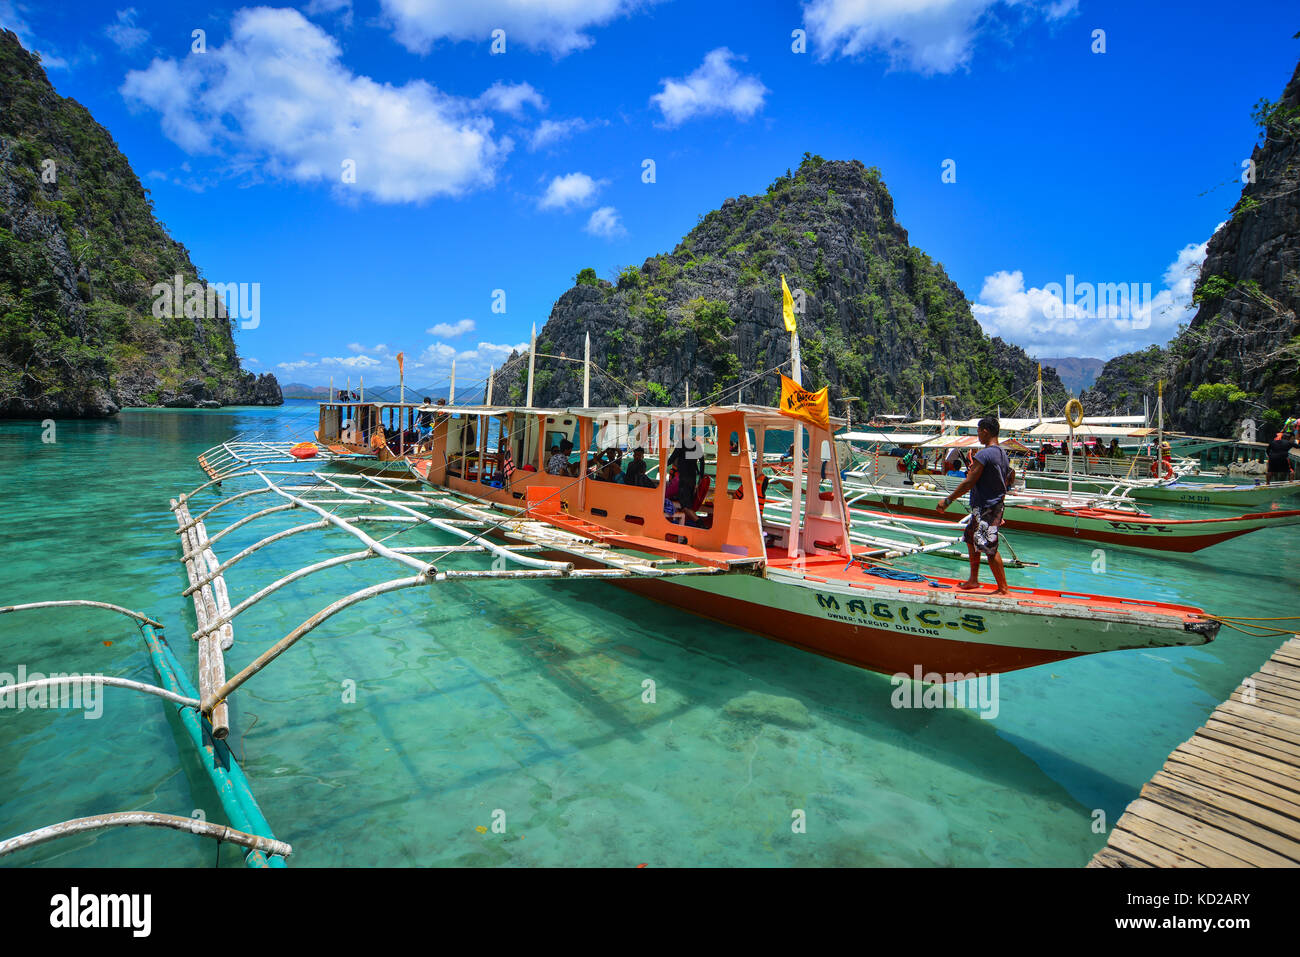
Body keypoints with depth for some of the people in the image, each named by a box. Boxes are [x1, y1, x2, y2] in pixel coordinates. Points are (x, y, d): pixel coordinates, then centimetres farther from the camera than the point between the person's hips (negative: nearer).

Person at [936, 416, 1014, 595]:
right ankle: (973, 580, 29)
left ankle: (1003, 589, -1)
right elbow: (1011, 478, 20)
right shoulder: (1003, 454, 9)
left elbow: (968, 482, -20)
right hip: (996, 504, 10)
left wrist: (948, 500, -15)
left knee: (989, 548, -6)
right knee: (971, 538, 21)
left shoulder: (983, 455, -18)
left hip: (985, 509, -10)